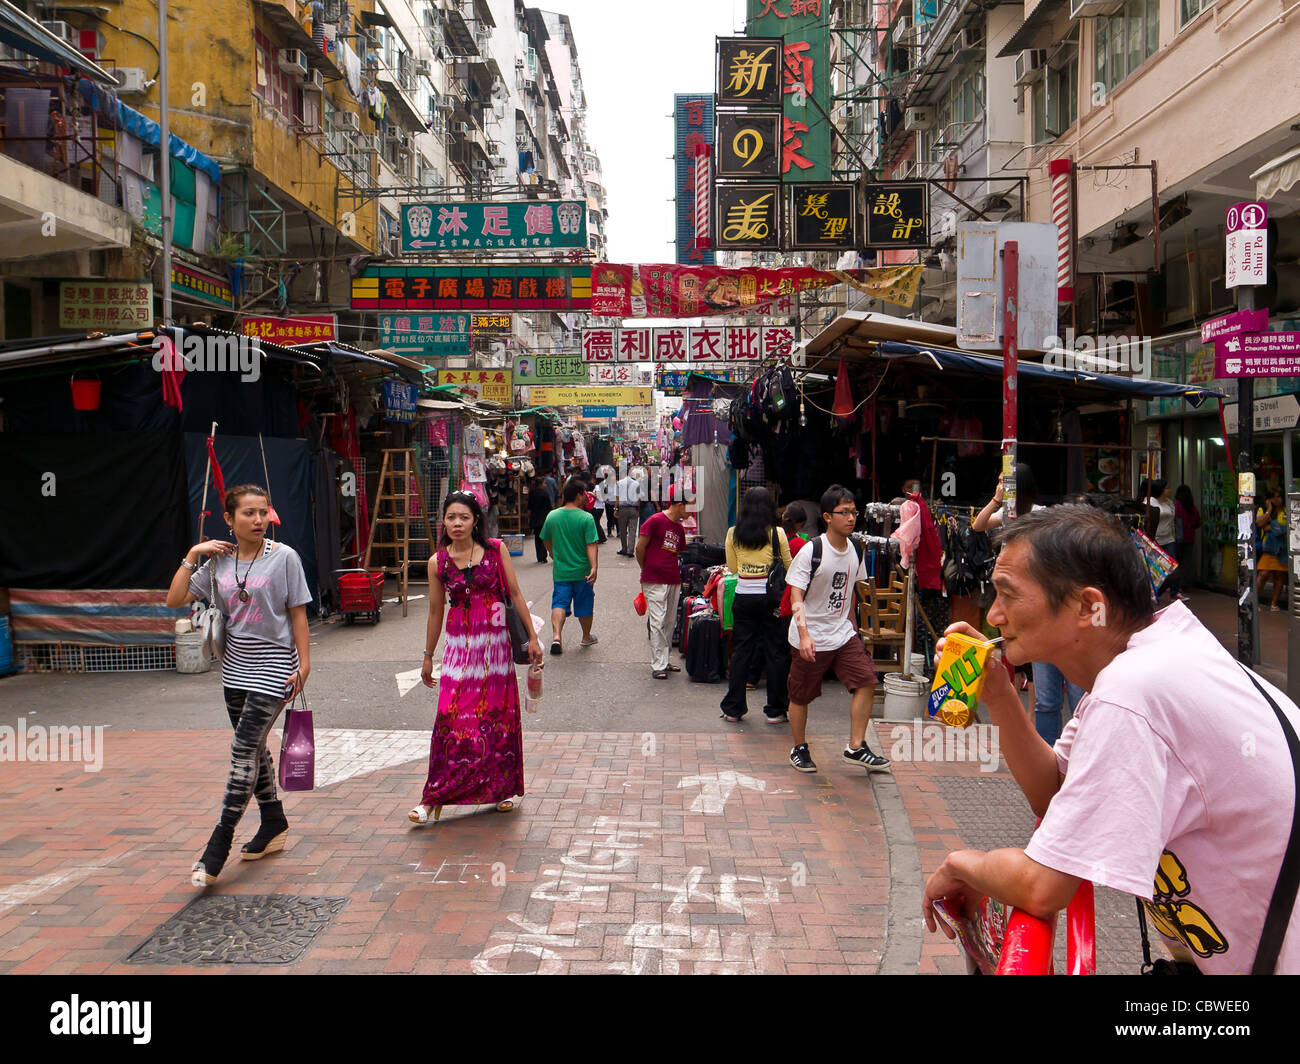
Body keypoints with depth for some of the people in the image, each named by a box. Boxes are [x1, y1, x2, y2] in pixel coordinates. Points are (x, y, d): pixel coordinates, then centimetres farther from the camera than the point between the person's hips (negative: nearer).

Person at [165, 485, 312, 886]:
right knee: (253, 749, 14)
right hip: (236, 667, 5)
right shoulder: (218, 561, 3)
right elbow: (175, 600, 1)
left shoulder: (284, 557, -8)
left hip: (273, 667, -5)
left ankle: (218, 849, -5)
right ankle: (274, 823, 31)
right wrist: (192, 555, -4)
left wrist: (303, 664, -8)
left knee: (244, 750, -10)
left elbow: (297, 613, -5)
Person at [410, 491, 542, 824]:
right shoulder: (438, 563, 0)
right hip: (459, 644, 0)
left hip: (496, 641, 0)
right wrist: (428, 657, 14)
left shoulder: (496, 550, -1)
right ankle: (434, 797, 0)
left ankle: (503, 788, 23)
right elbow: (435, 612, 9)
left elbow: (515, 593, 3)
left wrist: (532, 636, 1)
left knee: (499, 715, 8)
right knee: (452, 720, -7)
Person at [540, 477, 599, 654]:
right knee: (584, 605, 14)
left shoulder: (552, 516, 0)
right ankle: (586, 637, 31)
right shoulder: (586, 518, -13)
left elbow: (546, 541, 13)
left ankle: (556, 635, -20)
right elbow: (591, 545, -18)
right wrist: (594, 567, -20)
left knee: (559, 603, 2)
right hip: (582, 571, -2)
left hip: (560, 571, 2)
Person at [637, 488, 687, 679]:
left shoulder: (679, 528, 17)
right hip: (655, 581, -8)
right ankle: (657, 666, -6)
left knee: (670, 623, 11)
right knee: (658, 622, -8)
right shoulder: (655, 521, -7)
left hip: (674, 580, 8)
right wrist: (646, 569, 8)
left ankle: (664, 661, 20)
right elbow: (640, 547, -4)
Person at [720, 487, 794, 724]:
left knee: (741, 651, 10)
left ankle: (733, 709, 16)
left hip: (743, 598, 3)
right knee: (776, 653, 7)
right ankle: (775, 710, 12)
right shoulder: (776, 533, -7)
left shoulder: (733, 534, 0)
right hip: (771, 598, -2)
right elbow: (788, 567, 2)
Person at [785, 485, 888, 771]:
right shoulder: (811, 551, -16)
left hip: (843, 635, 6)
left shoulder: (855, 550, 4)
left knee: (866, 681, -6)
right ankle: (799, 749, 26)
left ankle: (856, 747, 4)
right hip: (811, 638, -5)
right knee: (801, 695, 6)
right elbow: (796, 596, -18)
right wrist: (804, 634, -29)